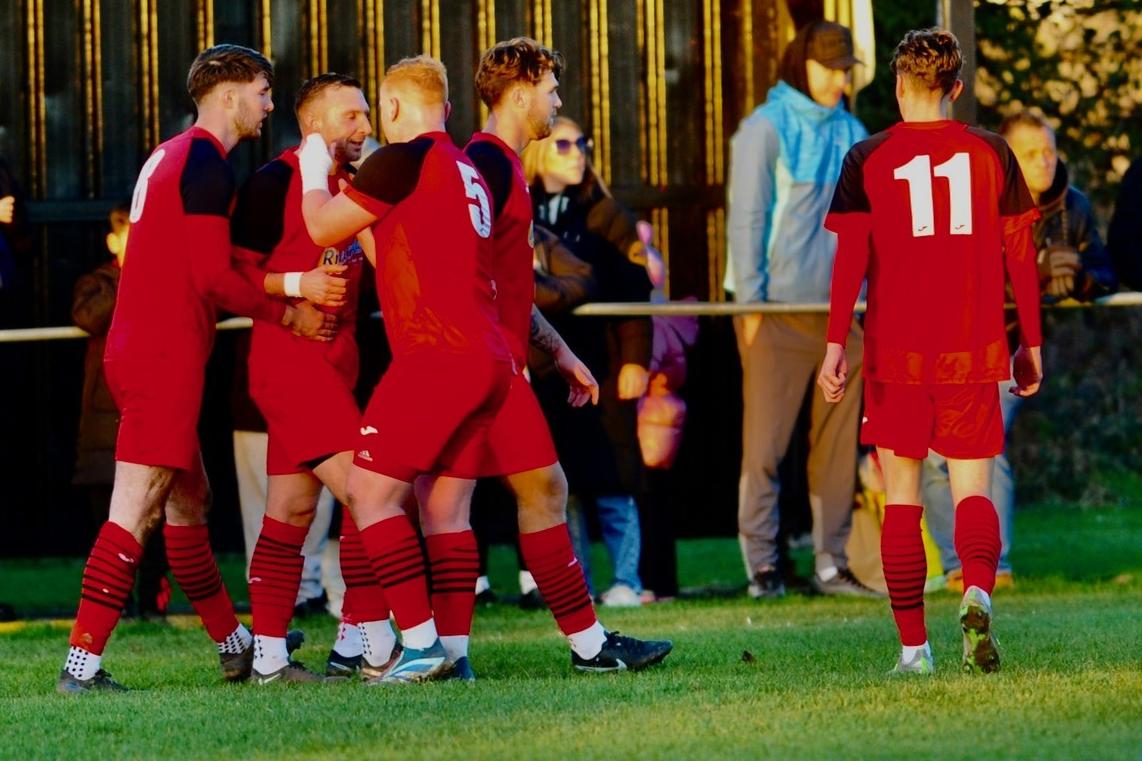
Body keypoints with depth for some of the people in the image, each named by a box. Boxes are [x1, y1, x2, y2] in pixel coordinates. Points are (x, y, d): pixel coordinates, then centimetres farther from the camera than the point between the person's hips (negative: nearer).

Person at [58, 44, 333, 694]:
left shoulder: (171, 157, 18)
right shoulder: (206, 163, -12)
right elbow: (213, 278, -17)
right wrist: (287, 314, -4)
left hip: (137, 349, 11)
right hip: (166, 356, -11)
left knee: (189, 501, 18)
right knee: (135, 513, -12)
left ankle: (239, 650, 28)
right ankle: (82, 664, -16)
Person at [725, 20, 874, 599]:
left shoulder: (851, 134, 15)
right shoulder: (765, 128, -2)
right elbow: (746, 219, -6)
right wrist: (750, 304, -11)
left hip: (840, 311, 6)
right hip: (779, 311, -5)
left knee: (837, 440, 5)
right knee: (766, 438, -5)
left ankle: (831, 562, 9)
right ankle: (761, 563, -2)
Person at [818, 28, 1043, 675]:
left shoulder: (868, 159, 0)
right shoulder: (990, 152, 4)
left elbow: (852, 257, -5)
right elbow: (1021, 254, 6)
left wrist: (836, 345, -3)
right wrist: (1032, 343, 13)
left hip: (897, 354, -1)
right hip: (974, 353, 1)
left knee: (902, 496, 6)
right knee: (974, 488, 5)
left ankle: (914, 648, 4)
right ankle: (978, 592, -25)